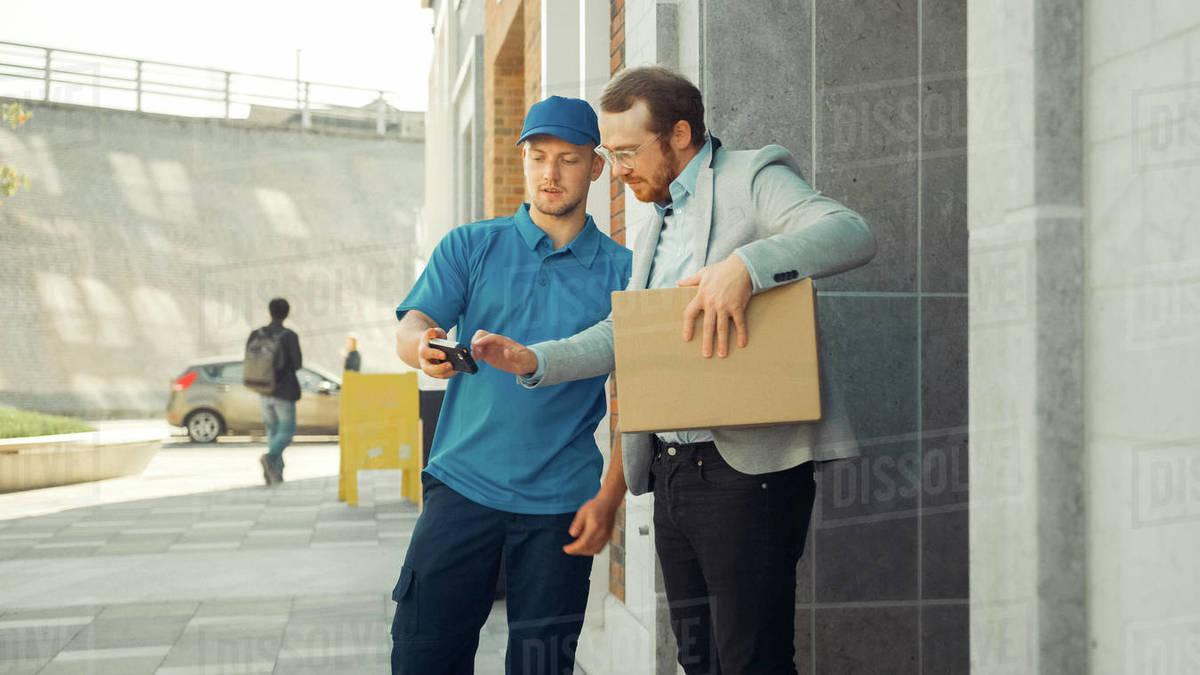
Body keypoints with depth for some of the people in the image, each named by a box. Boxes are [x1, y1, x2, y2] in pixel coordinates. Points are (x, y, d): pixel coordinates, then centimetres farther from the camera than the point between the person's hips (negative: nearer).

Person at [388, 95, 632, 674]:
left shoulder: (621, 272, 5)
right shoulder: (469, 247, 9)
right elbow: (410, 329, -4)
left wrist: (609, 498, -6)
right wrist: (425, 347, -28)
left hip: (562, 503, 0)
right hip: (463, 487, 1)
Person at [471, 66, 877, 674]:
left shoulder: (754, 178, -3)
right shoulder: (654, 233, 24)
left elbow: (852, 234, -19)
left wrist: (745, 267, -33)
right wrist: (536, 361, 4)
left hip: (747, 465, -8)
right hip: (671, 470, 8)